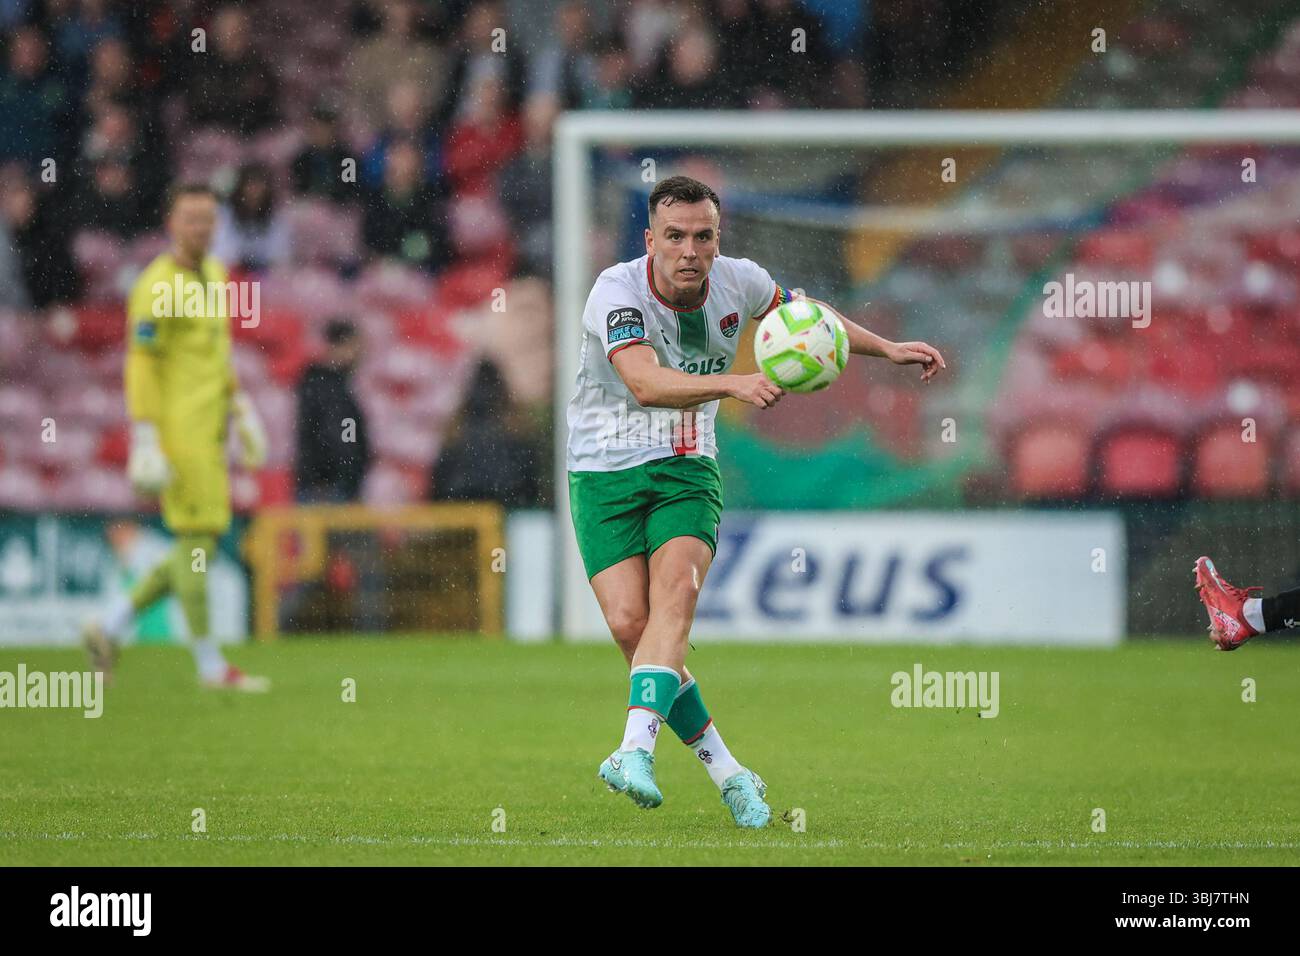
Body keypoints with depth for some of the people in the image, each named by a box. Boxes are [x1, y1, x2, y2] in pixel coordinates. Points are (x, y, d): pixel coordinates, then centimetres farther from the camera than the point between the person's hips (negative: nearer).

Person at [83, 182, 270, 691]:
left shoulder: (214, 273, 15)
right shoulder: (157, 286, -12)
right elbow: (141, 366, -14)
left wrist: (241, 410, 21)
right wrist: (144, 442, -18)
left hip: (209, 433, 9)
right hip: (176, 430, -9)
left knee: (200, 546, 9)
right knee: (198, 536, -7)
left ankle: (111, 625, 17)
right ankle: (210, 664, -3)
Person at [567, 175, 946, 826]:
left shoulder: (738, 283, -4)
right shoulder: (617, 291, -19)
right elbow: (646, 383, -35)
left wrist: (886, 349, 21)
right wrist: (734, 384, -48)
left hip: (686, 471, 3)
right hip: (604, 473, -3)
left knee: (675, 592, -24)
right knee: (629, 622, -15)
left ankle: (635, 750, -37)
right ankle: (726, 773, -2)